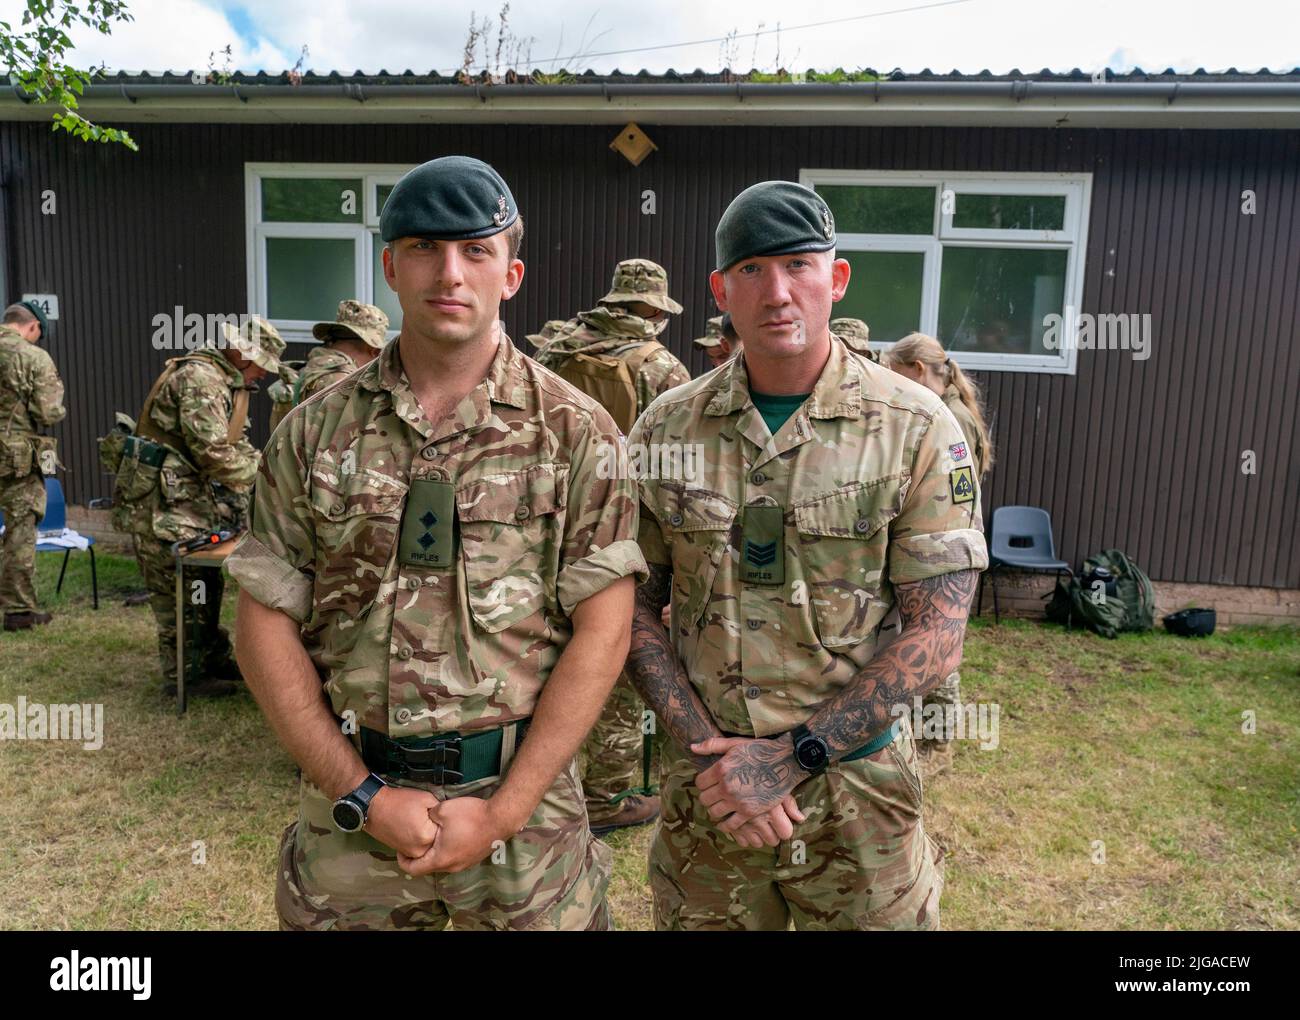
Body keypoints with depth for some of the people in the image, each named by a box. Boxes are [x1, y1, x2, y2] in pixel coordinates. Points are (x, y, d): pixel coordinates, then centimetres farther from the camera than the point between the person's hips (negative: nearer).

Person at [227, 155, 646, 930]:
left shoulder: (575, 432, -5)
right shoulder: (316, 431, 0)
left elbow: (602, 632, -8)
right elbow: (266, 623, 0)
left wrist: (503, 811, -12)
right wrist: (362, 793, -7)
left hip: (522, 787, -1)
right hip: (350, 801, 2)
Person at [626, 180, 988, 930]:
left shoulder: (917, 428, -9)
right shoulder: (666, 428, -2)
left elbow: (936, 636, -10)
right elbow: (636, 606, 1)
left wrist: (791, 757, -15)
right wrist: (707, 747, -10)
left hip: (858, 782, -1)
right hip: (706, 784, 2)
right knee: (697, 915, 19)